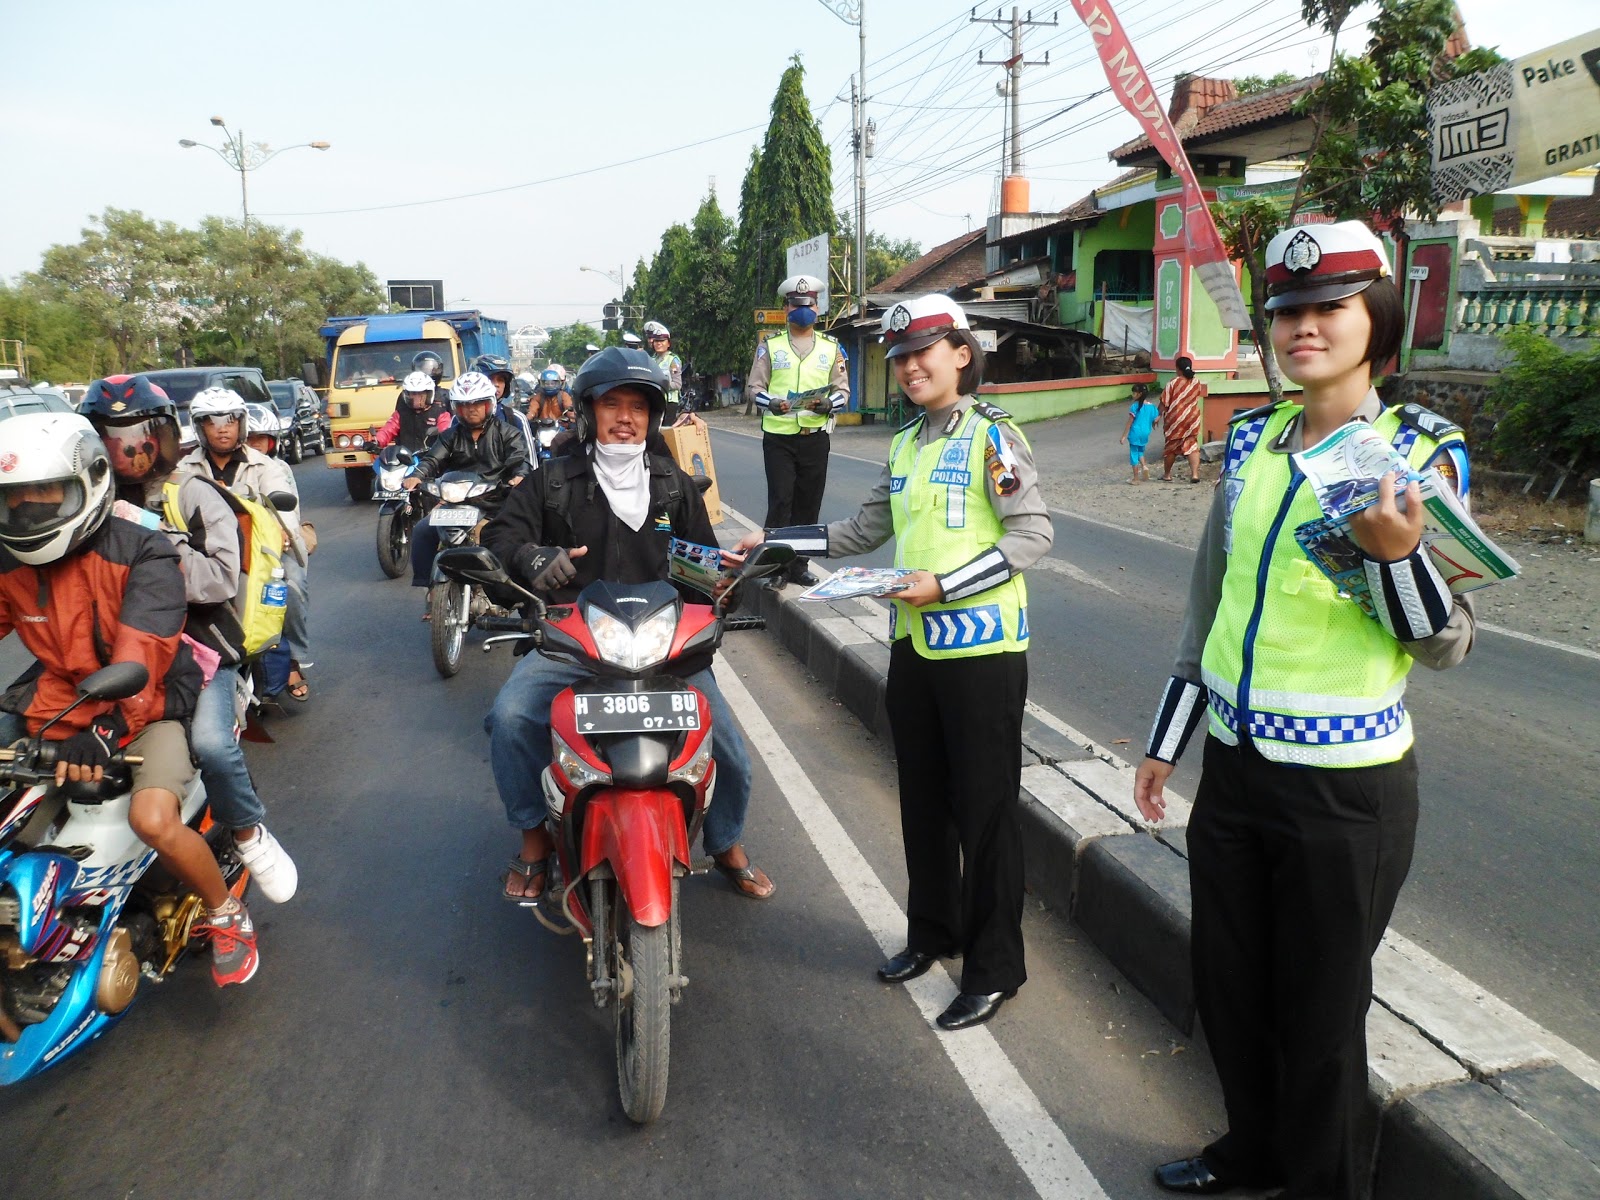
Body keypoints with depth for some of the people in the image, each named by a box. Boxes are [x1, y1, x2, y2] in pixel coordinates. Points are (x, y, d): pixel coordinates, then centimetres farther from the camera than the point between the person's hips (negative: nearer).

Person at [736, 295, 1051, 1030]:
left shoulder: (991, 435, -9)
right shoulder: (905, 444, 13)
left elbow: (1032, 535, -15)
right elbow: (862, 533, 17)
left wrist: (945, 585, -22)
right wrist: (777, 542, 9)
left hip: (981, 646, -7)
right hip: (914, 644, 7)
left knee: (984, 807, 1)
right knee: (922, 798, 17)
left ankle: (995, 967, 16)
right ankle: (933, 930, 36)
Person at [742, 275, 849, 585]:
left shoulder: (831, 347, 9)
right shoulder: (770, 345, 5)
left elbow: (843, 389, 7)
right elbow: (753, 387, 4)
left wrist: (828, 403, -15)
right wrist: (770, 403, -17)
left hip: (815, 437, 2)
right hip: (778, 437, -2)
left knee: (808, 503, 6)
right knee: (780, 501, -5)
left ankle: (799, 563, 17)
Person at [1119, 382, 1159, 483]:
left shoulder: (1135, 406, -13)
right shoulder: (1151, 406, 2)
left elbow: (1129, 423, -12)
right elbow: (1156, 419, 5)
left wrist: (1124, 436, -8)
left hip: (1135, 433, -5)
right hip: (1145, 433, 5)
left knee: (1134, 454, 4)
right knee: (1140, 451, 27)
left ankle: (1136, 479, 8)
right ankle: (1144, 466, 0)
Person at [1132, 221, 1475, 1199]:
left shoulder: (1420, 448, -9)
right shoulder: (1251, 441, 4)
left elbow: (1446, 644, -10)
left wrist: (1396, 552, -30)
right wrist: (1168, 741, 13)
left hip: (1347, 786, -5)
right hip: (1235, 766, 5)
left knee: (1321, 1008, 10)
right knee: (1227, 982, 19)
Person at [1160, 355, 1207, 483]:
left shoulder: (1173, 382, -13)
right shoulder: (1197, 383, 3)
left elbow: (1164, 403, -11)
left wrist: (1159, 415, -2)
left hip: (1175, 419, -3)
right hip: (1193, 419, 3)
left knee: (1171, 447, 10)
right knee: (1192, 446, 7)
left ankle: (1167, 475, 21)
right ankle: (1195, 474, -7)